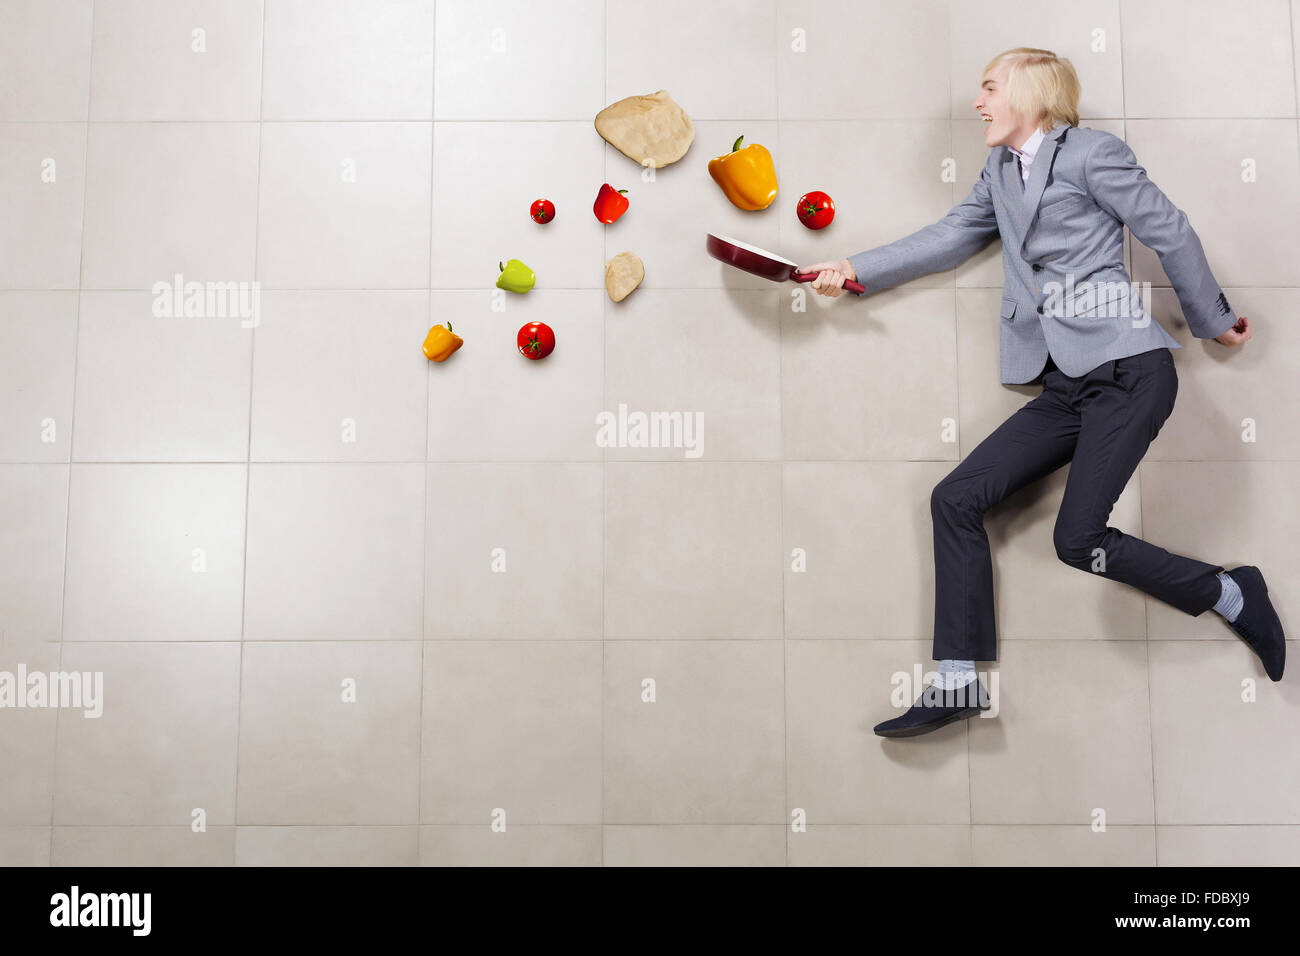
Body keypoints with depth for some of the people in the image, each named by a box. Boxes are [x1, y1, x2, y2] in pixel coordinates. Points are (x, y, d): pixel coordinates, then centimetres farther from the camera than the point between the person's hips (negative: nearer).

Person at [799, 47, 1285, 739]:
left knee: (1077, 539, -14)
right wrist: (856, 270, 8)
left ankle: (1232, 595, 12)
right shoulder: (999, 174, 18)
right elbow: (949, 238, 16)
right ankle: (957, 684, 0)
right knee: (956, 499, -5)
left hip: (1128, 370, -7)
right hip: (1065, 388, 7)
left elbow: (1171, 233, 2)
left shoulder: (1091, 153, -3)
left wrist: (1212, 320, 10)